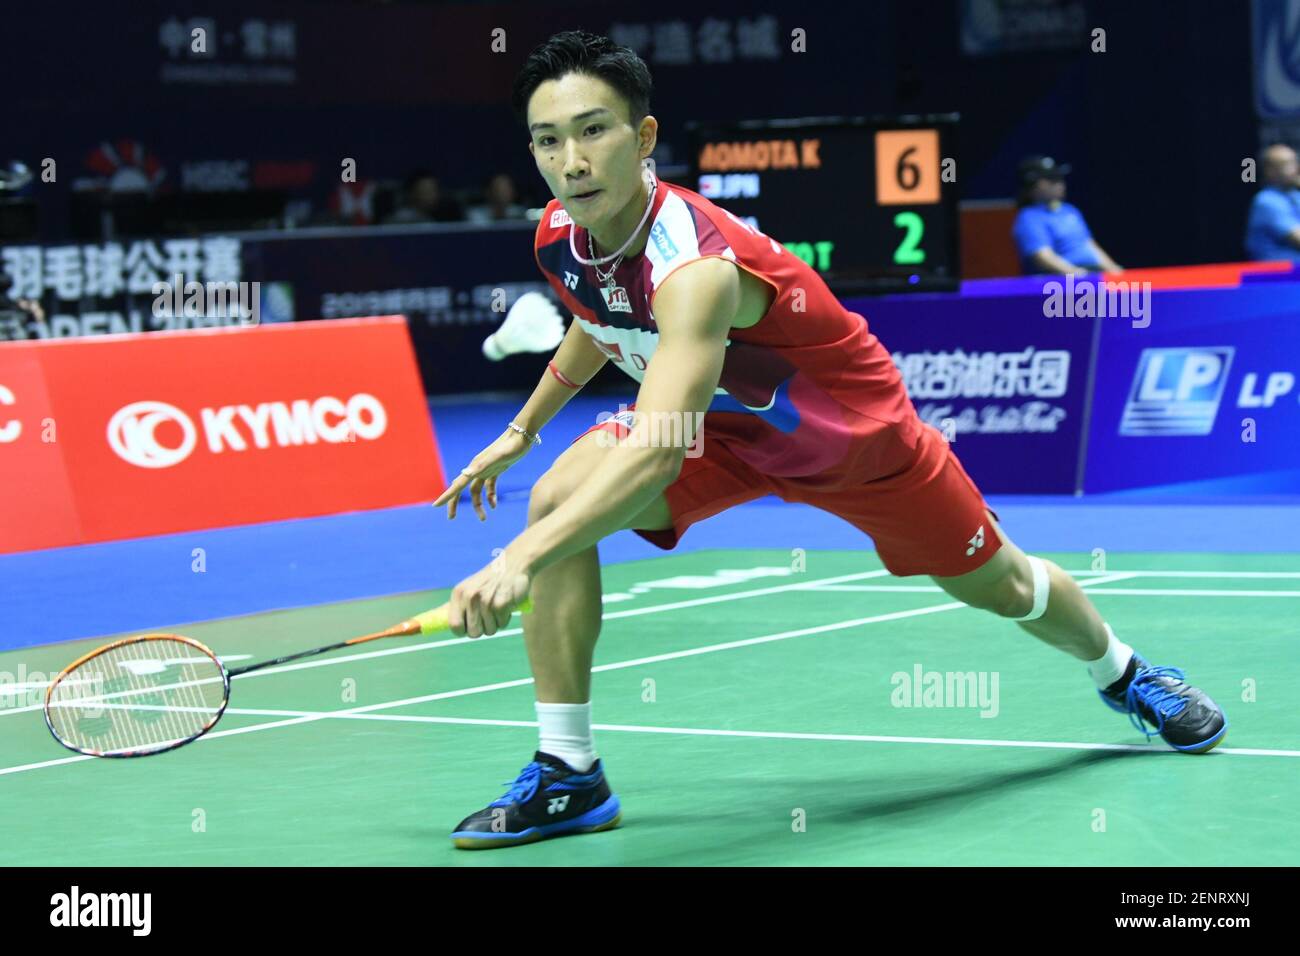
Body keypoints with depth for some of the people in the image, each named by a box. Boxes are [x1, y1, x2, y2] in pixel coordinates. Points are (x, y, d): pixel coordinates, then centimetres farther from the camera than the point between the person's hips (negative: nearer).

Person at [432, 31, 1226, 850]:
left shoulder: (694, 265, -43)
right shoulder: (559, 237, -19)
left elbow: (658, 451, -58)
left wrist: (520, 560, -68)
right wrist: (523, 429, 13)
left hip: (850, 423, -5)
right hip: (720, 420, 5)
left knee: (996, 584, 14)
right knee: (557, 499, -22)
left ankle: (1122, 670, 49)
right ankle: (568, 776, -14)